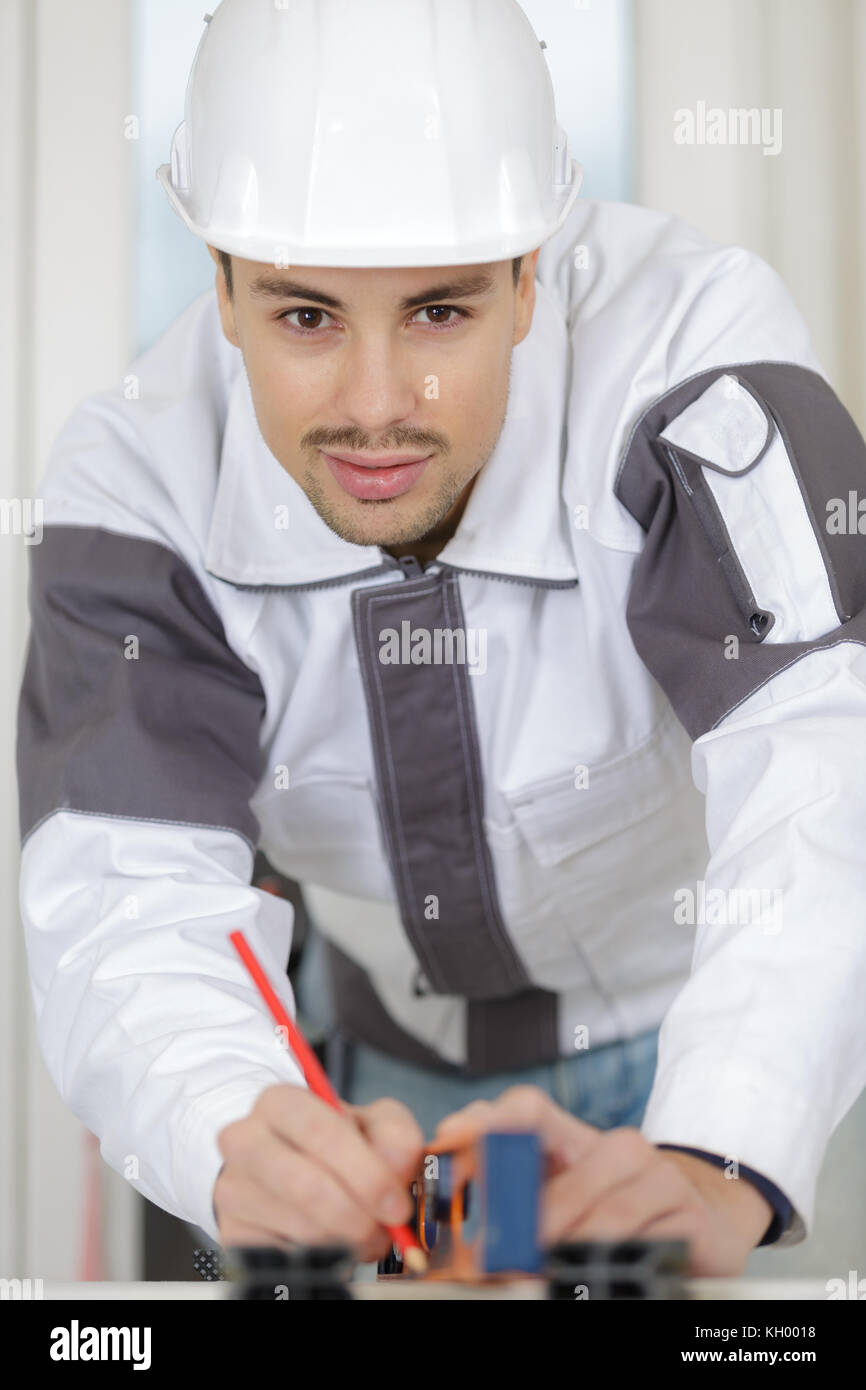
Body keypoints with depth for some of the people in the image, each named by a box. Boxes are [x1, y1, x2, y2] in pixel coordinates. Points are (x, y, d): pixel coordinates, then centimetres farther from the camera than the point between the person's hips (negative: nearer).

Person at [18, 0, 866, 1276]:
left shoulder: (690, 349, -31)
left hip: (742, 1038, -2)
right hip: (408, 1065, 2)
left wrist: (717, 1173, -61)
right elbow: (128, 904, -34)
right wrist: (238, 1143, -57)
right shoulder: (137, 485, -23)